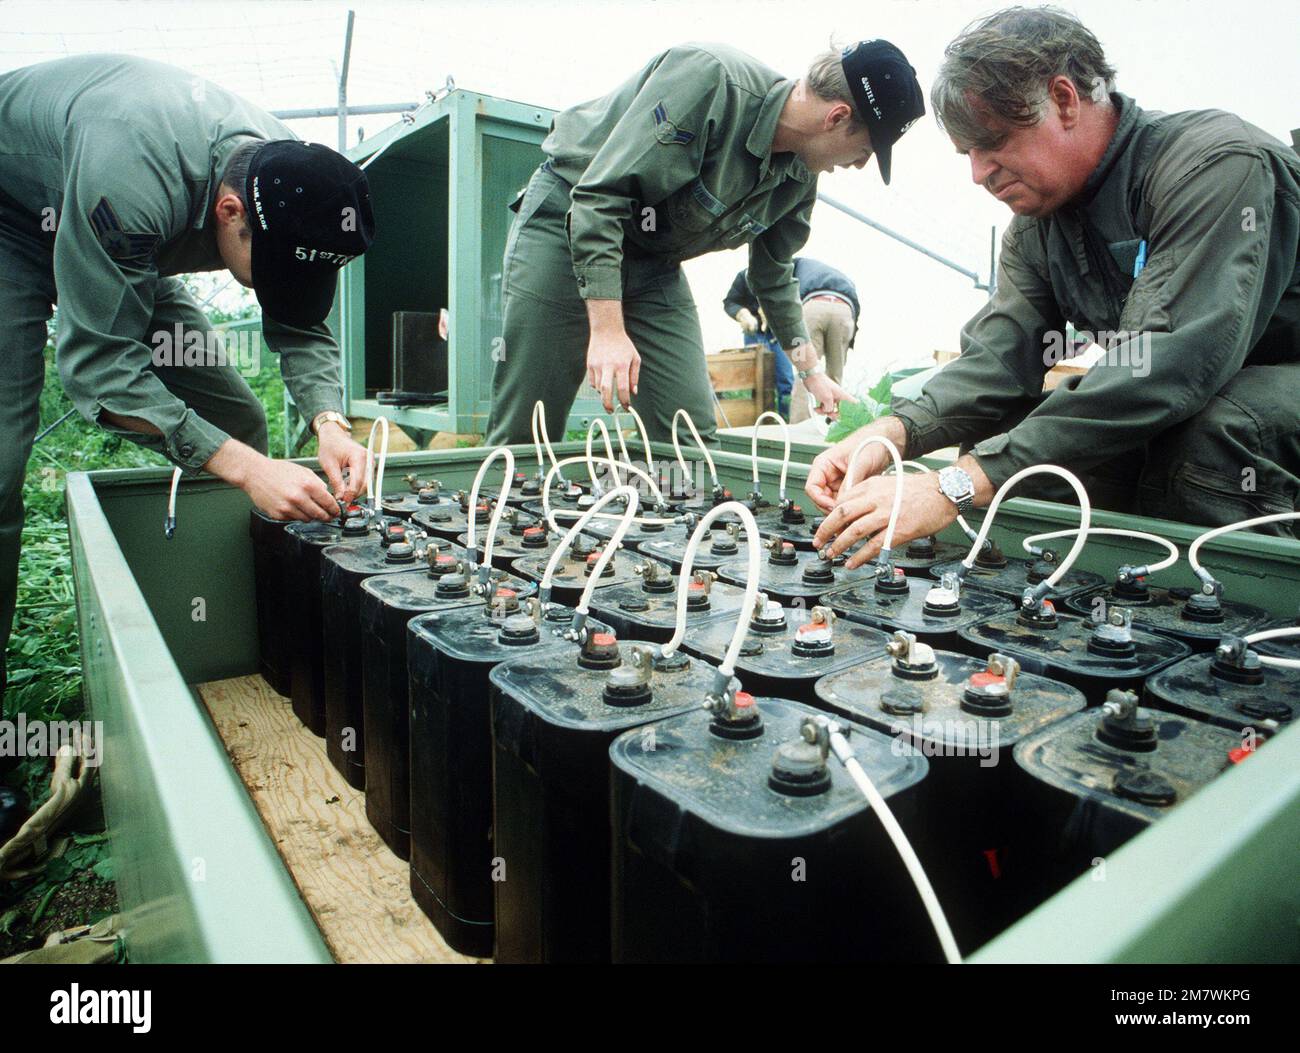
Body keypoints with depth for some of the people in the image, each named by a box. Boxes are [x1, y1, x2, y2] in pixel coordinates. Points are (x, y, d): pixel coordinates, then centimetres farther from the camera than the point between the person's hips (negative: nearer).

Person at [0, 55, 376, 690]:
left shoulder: (291, 180, -22)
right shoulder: (132, 173, -42)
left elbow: (301, 327, -13)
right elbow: (99, 365, -39)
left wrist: (330, 422, -32)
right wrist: (248, 469, -47)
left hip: (117, 244, 6)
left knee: (237, 422, -5)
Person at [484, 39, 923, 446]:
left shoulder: (800, 178, -1)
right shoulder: (708, 79, -26)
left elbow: (773, 273, 16)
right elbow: (600, 195, -28)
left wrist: (811, 371, 21)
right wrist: (607, 327, -33)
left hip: (656, 262, 7)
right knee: (525, 433, -7)